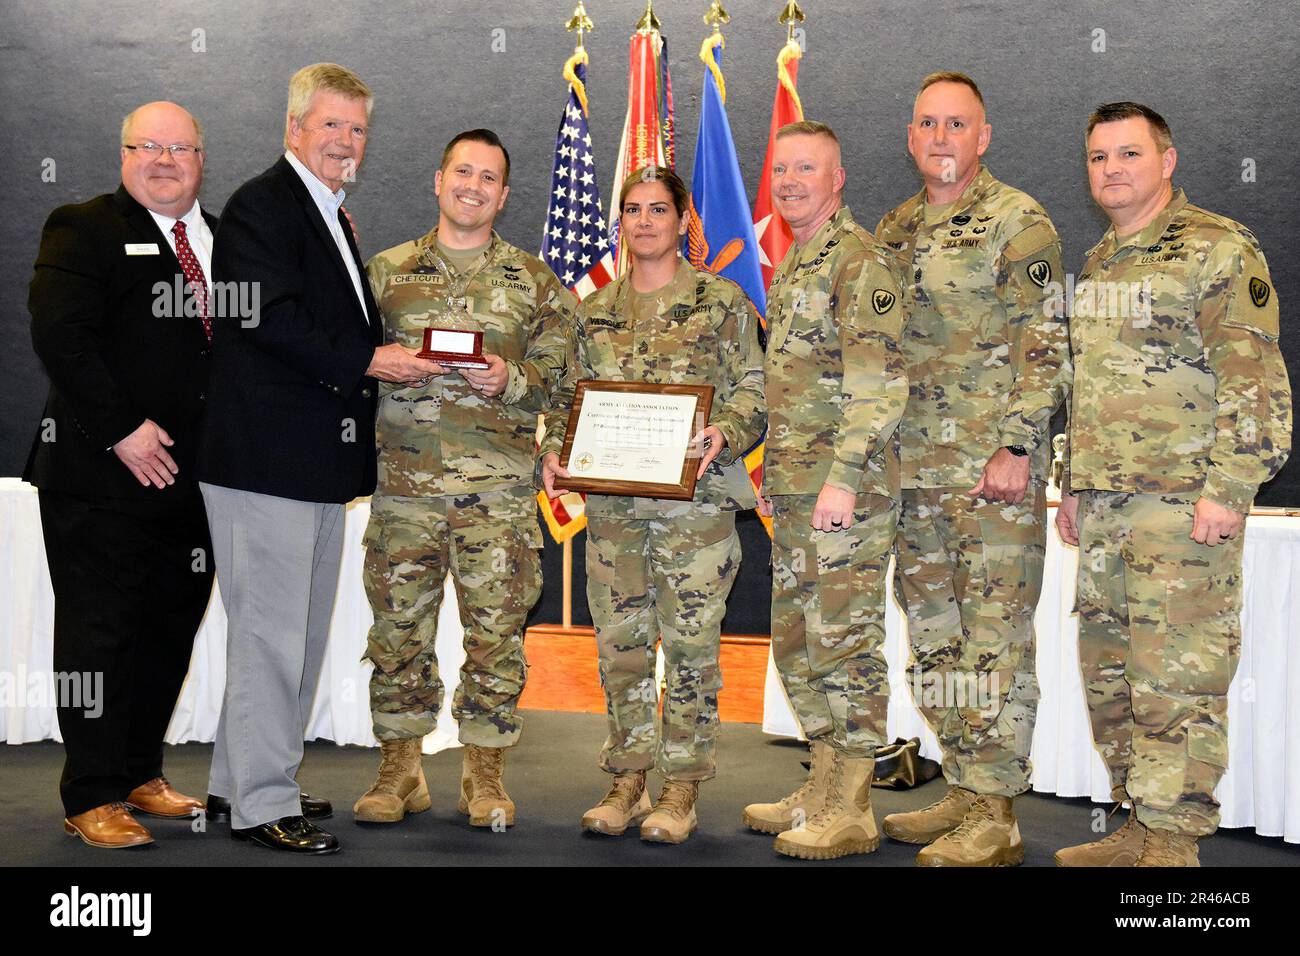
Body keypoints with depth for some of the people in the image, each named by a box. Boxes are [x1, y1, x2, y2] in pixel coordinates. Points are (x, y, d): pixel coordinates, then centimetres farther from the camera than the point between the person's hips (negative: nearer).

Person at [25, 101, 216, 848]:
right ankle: (92, 797, 12)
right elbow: (60, 335, -15)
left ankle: (140, 773, 27)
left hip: (194, 476, 6)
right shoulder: (83, 229, -3)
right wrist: (121, 431, -19)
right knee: (98, 632, 2)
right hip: (102, 476, -6)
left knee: (171, 628, 12)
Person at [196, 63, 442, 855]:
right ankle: (262, 803, 6)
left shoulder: (332, 217, 20)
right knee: (271, 630, -4)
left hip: (318, 460, 10)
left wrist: (387, 362, 9)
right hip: (266, 457, -10)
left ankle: (240, 779, 28)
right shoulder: (262, 206, -10)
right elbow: (269, 320, -21)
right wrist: (366, 361, -18)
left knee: (299, 630, 16)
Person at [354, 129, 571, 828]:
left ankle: (485, 774, 14)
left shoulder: (533, 281, 11)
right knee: (399, 625, 4)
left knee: (496, 630, 0)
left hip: (498, 488, -1)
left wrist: (510, 380, -11)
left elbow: (561, 374, 7)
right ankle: (399, 769, 18)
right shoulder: (386, 271, 12)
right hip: (404, 480, 1)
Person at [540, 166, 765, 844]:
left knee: (690, 643, 0)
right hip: (611, 503, 4)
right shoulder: (595, 310, 13)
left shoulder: (721, 301, 1)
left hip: (695, 499, -4)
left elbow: (753, 394, 0)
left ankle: (681, 791, 12)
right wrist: (554, 451, 0)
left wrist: (725, 434, -20)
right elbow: (571, 396, 18)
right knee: (619, 642, 7)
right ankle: (627, 781, 20)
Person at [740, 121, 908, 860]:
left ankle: (851, 812, 5)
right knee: (796, 638, 14)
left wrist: (843, 478, -23)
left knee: (846, 639, -4)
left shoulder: (862, 260, -10)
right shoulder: (792, 266, 19)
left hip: (848, 489, -10)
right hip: (795, 491, 10)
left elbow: (879, 384, -18)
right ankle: (823, 789, 25)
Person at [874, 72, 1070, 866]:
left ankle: (996, 818, 4)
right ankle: (962, 792, 24)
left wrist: (1016, 447, -16)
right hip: (916, 470, 7)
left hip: (996, 470, -7)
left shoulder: (1019, 222, -5)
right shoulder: (895, 231, 15)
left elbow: (1047, 347, -9)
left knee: (995, 639, -4)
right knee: (934, 636, 12)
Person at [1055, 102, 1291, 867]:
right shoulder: (1098, 264, 19)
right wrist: (1075, 486, 21)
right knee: (1109, 674, 12)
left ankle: (1173, 842, 2)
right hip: (1105, 508, 8)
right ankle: (1140, 829, 23)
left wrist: (1227, 490, -18)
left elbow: (1256, 381, -13)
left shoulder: (1218, 250, -6)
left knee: (1176, 678, -6)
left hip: (1184, 505, -8)